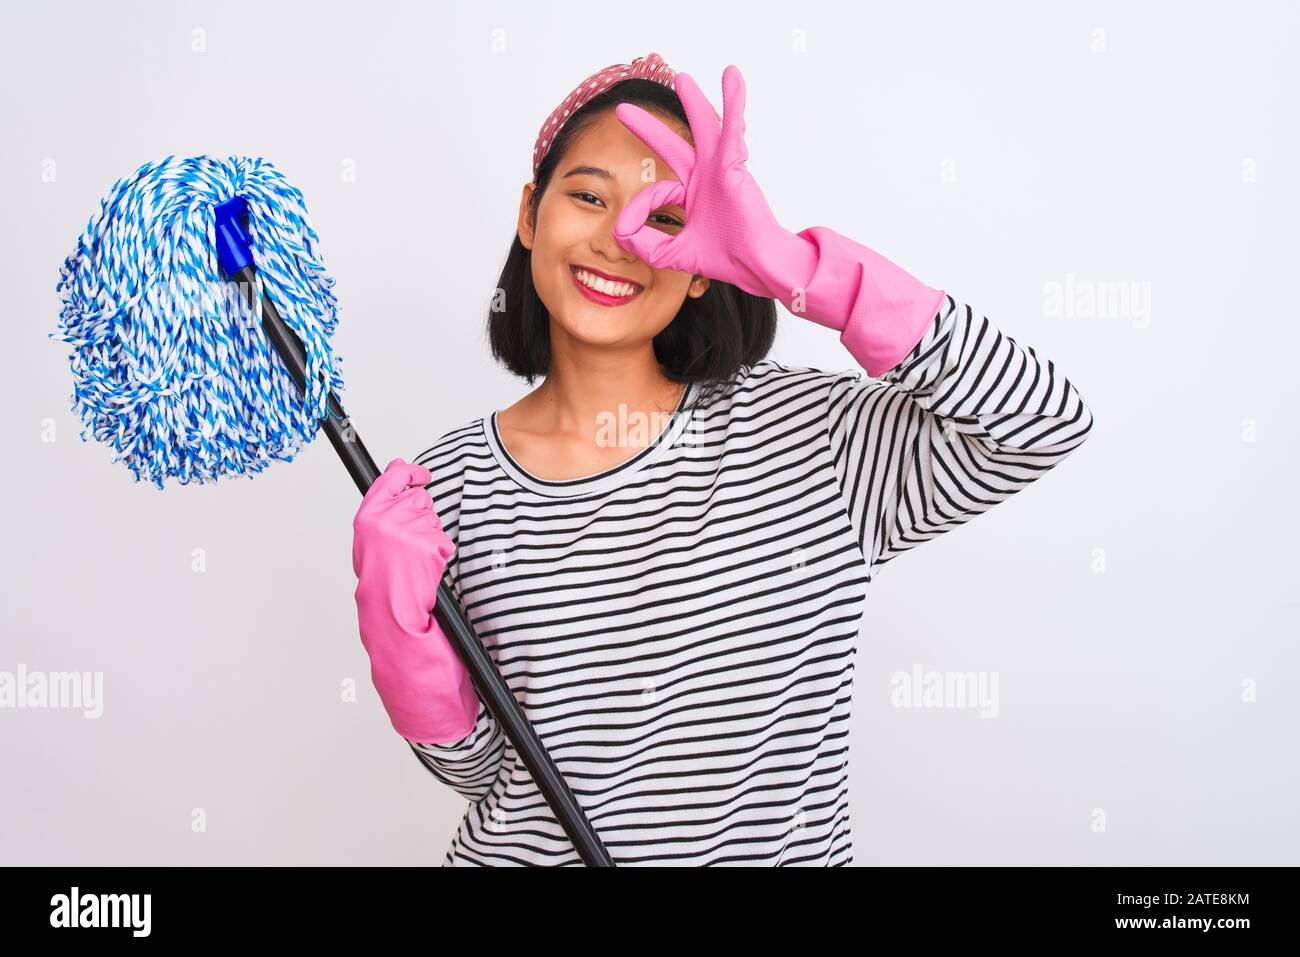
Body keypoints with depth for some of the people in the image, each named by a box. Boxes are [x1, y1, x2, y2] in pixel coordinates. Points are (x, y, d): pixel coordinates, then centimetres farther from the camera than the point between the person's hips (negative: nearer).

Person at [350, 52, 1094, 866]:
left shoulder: (804, 431, -10)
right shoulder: (449, 487, -8)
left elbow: (1046, 423, -21)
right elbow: (476, 767, -1)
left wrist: (788, 264, -26)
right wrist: (401, 633, -22)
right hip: (528, 851, 1)